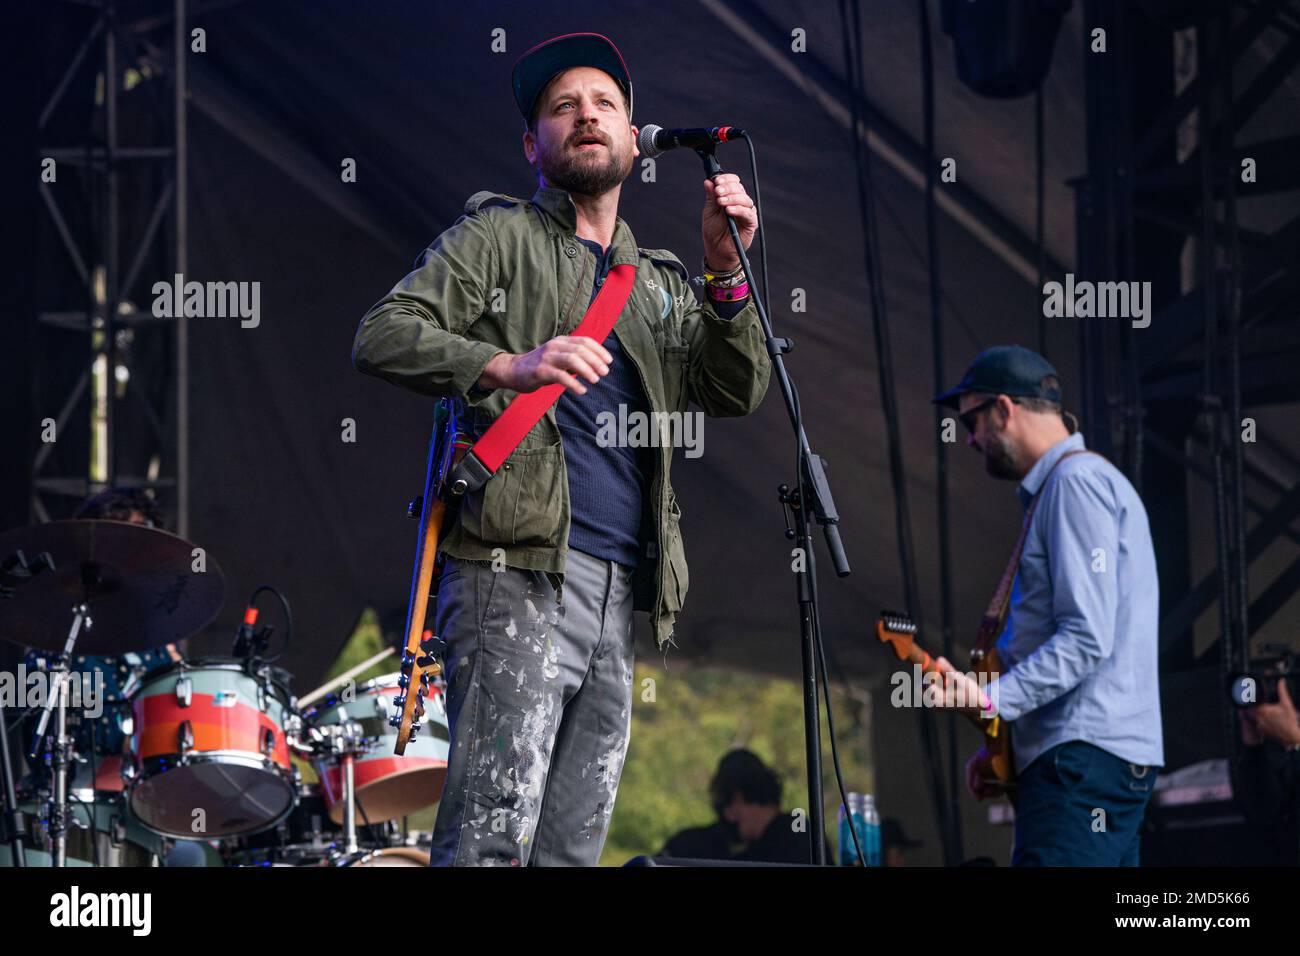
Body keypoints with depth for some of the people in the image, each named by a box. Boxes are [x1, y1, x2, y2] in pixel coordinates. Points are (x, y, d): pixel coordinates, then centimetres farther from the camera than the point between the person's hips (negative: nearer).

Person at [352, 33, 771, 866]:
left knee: (573, 844, 3)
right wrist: (510, 368, -19)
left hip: (620, 592, 6)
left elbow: (737, 393, 13)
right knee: (494, 835, -19)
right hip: (518, 575, -6)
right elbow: (382, 336, -3)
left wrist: (727, 273, -2)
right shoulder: (498, 236, 10)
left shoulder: (662, 286, 26)